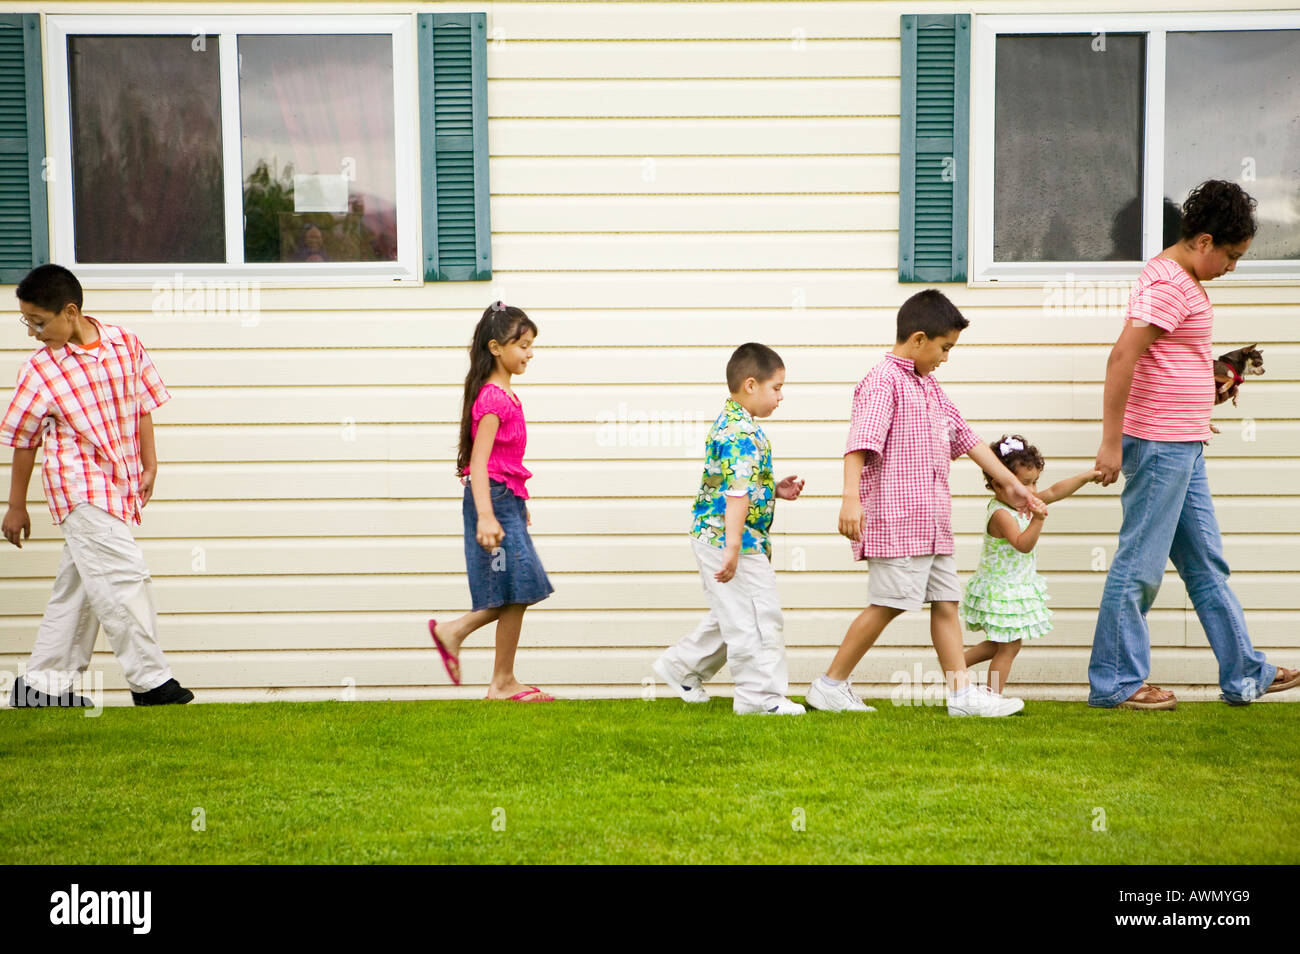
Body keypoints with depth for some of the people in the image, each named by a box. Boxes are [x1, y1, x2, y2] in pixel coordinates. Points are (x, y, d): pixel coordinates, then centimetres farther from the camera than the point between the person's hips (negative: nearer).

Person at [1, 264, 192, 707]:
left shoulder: (127, 346, 1)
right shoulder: (41, 370, -7)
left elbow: (144, 405, 13)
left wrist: (149, 465, 8)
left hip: (121, 484, 4)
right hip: (82, 487, -4)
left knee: (77, 586, 11)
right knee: (124, 577, -13)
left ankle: (41, 685, 22)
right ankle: (150, 680, -4)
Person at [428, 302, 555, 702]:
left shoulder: (505, 395, 14)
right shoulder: (493, 398, -16)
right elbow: (479, 462, -21)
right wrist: (485, 516, -28)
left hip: (507, 500, 10)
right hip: (495, 499, -10)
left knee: (518, 592, 11)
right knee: (517, 591, -3)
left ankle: (452, 631, 20)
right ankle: (503, 683, 7)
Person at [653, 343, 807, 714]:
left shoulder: (728, 423, 14)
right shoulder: (744, 433, -20)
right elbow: (736, 493, -27)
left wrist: (774, 490, 13)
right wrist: (733, 547, -31)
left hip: (713, 538, 11)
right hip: (735, 541, -11)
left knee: (730, 616, 21)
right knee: (758, 618, -4)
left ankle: (681, 666, 31)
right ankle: (760, 695, 3)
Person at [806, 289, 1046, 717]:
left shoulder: (929, 387, 21)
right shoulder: (883, 382, -9)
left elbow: (965, 438, 28)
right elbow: (861, 442, -21)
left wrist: (1010, 483, 29)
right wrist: (851, 498, -33)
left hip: (932, 522, 9)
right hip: (895, 519, -9)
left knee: (946, 601, 6)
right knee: (888, 604, -7)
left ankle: (962, 693, 8)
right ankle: (830, 685, 2)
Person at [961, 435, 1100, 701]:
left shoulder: (1020, 502, 3)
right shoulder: (1001, 514, -25)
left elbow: (1054, 491, 8)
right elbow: (1022, 544, -36)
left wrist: (1086, 476, 4)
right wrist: (1037, 519, -48)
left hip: (1015, 589, 10)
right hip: (1001, 592, -10)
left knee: (1000, 644, 21)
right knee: (1009, 646, -2)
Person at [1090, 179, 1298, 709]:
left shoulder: (1181, 279, 16)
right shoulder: (1168, 283, -16)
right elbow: (1121, 357, -24)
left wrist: (1213, 376, 21)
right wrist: (1111, 442, -24)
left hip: (1182, 447, 11)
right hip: (1160, 445, -11)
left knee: (1206, 564, 15)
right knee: (1140, 563, -3)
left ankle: (1246, 674, 23)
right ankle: (1115, 683, 6)